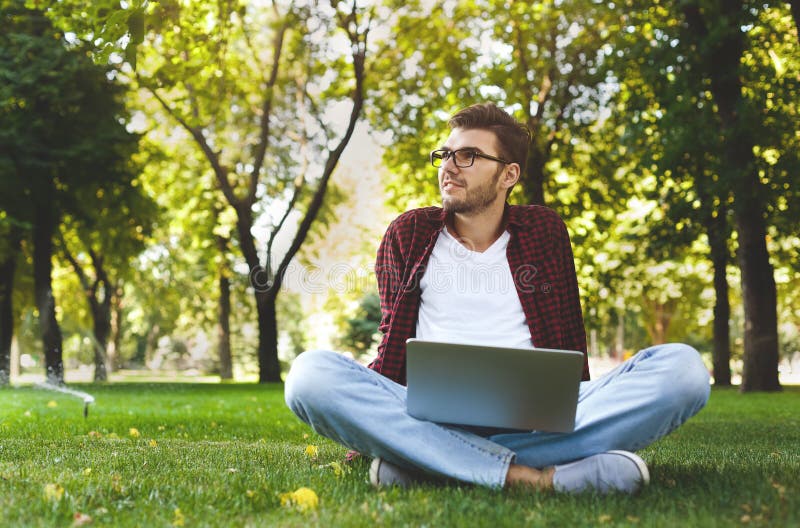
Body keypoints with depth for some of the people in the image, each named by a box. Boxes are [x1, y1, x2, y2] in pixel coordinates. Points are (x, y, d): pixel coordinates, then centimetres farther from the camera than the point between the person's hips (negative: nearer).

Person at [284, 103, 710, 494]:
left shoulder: (543, 232, 16)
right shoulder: (408, 235, 15)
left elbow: (569, 344, 16)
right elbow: (393, 341, 14)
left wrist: (576, 418, 1)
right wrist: (372, 425, -1)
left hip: (535, 420, 1)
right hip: (432, 418, -1)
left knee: (682, 366, -24)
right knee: (310, 373, -28)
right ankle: (534, 476, -36)